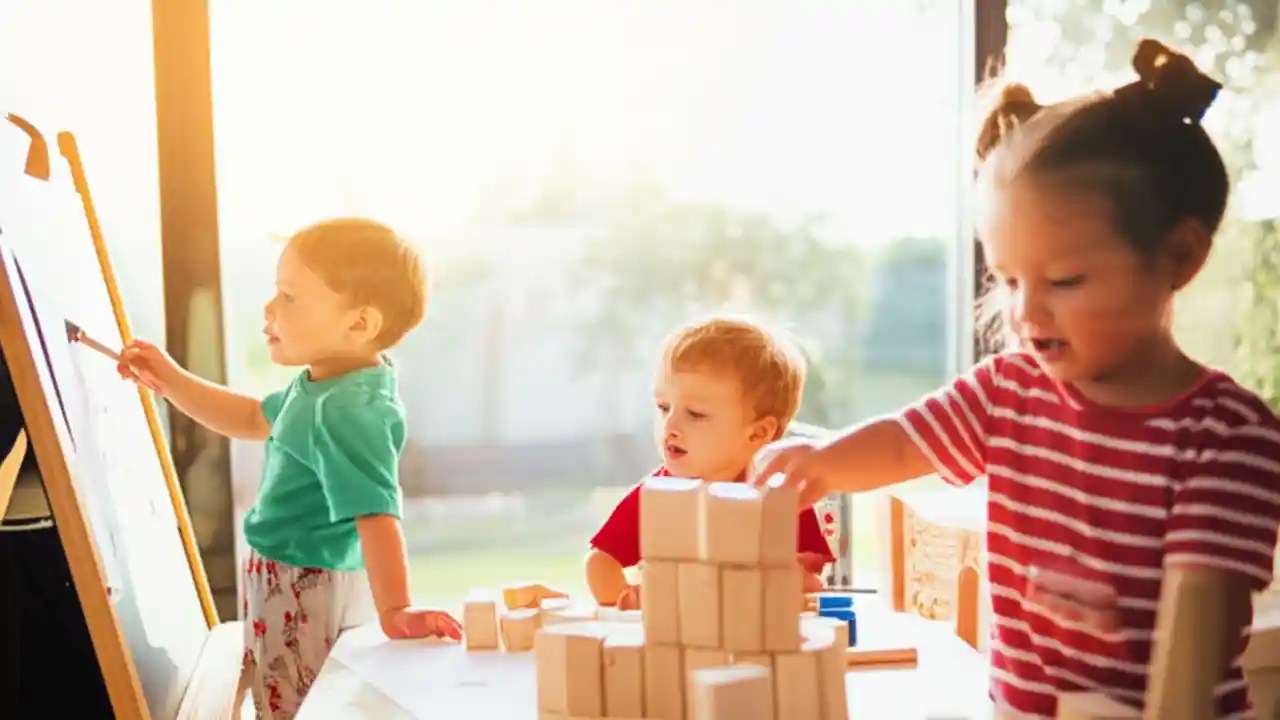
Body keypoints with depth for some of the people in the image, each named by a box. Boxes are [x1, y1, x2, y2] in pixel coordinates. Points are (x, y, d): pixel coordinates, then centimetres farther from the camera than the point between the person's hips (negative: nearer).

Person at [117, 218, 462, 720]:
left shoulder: (348, 412, -29)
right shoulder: (324, 388, 5)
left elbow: (376, 514, -35)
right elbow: (255, 420, 22)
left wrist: (394, 612, -38)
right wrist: (170, 381, 16)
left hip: (306, 598, -11)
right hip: (291, 583, 11)